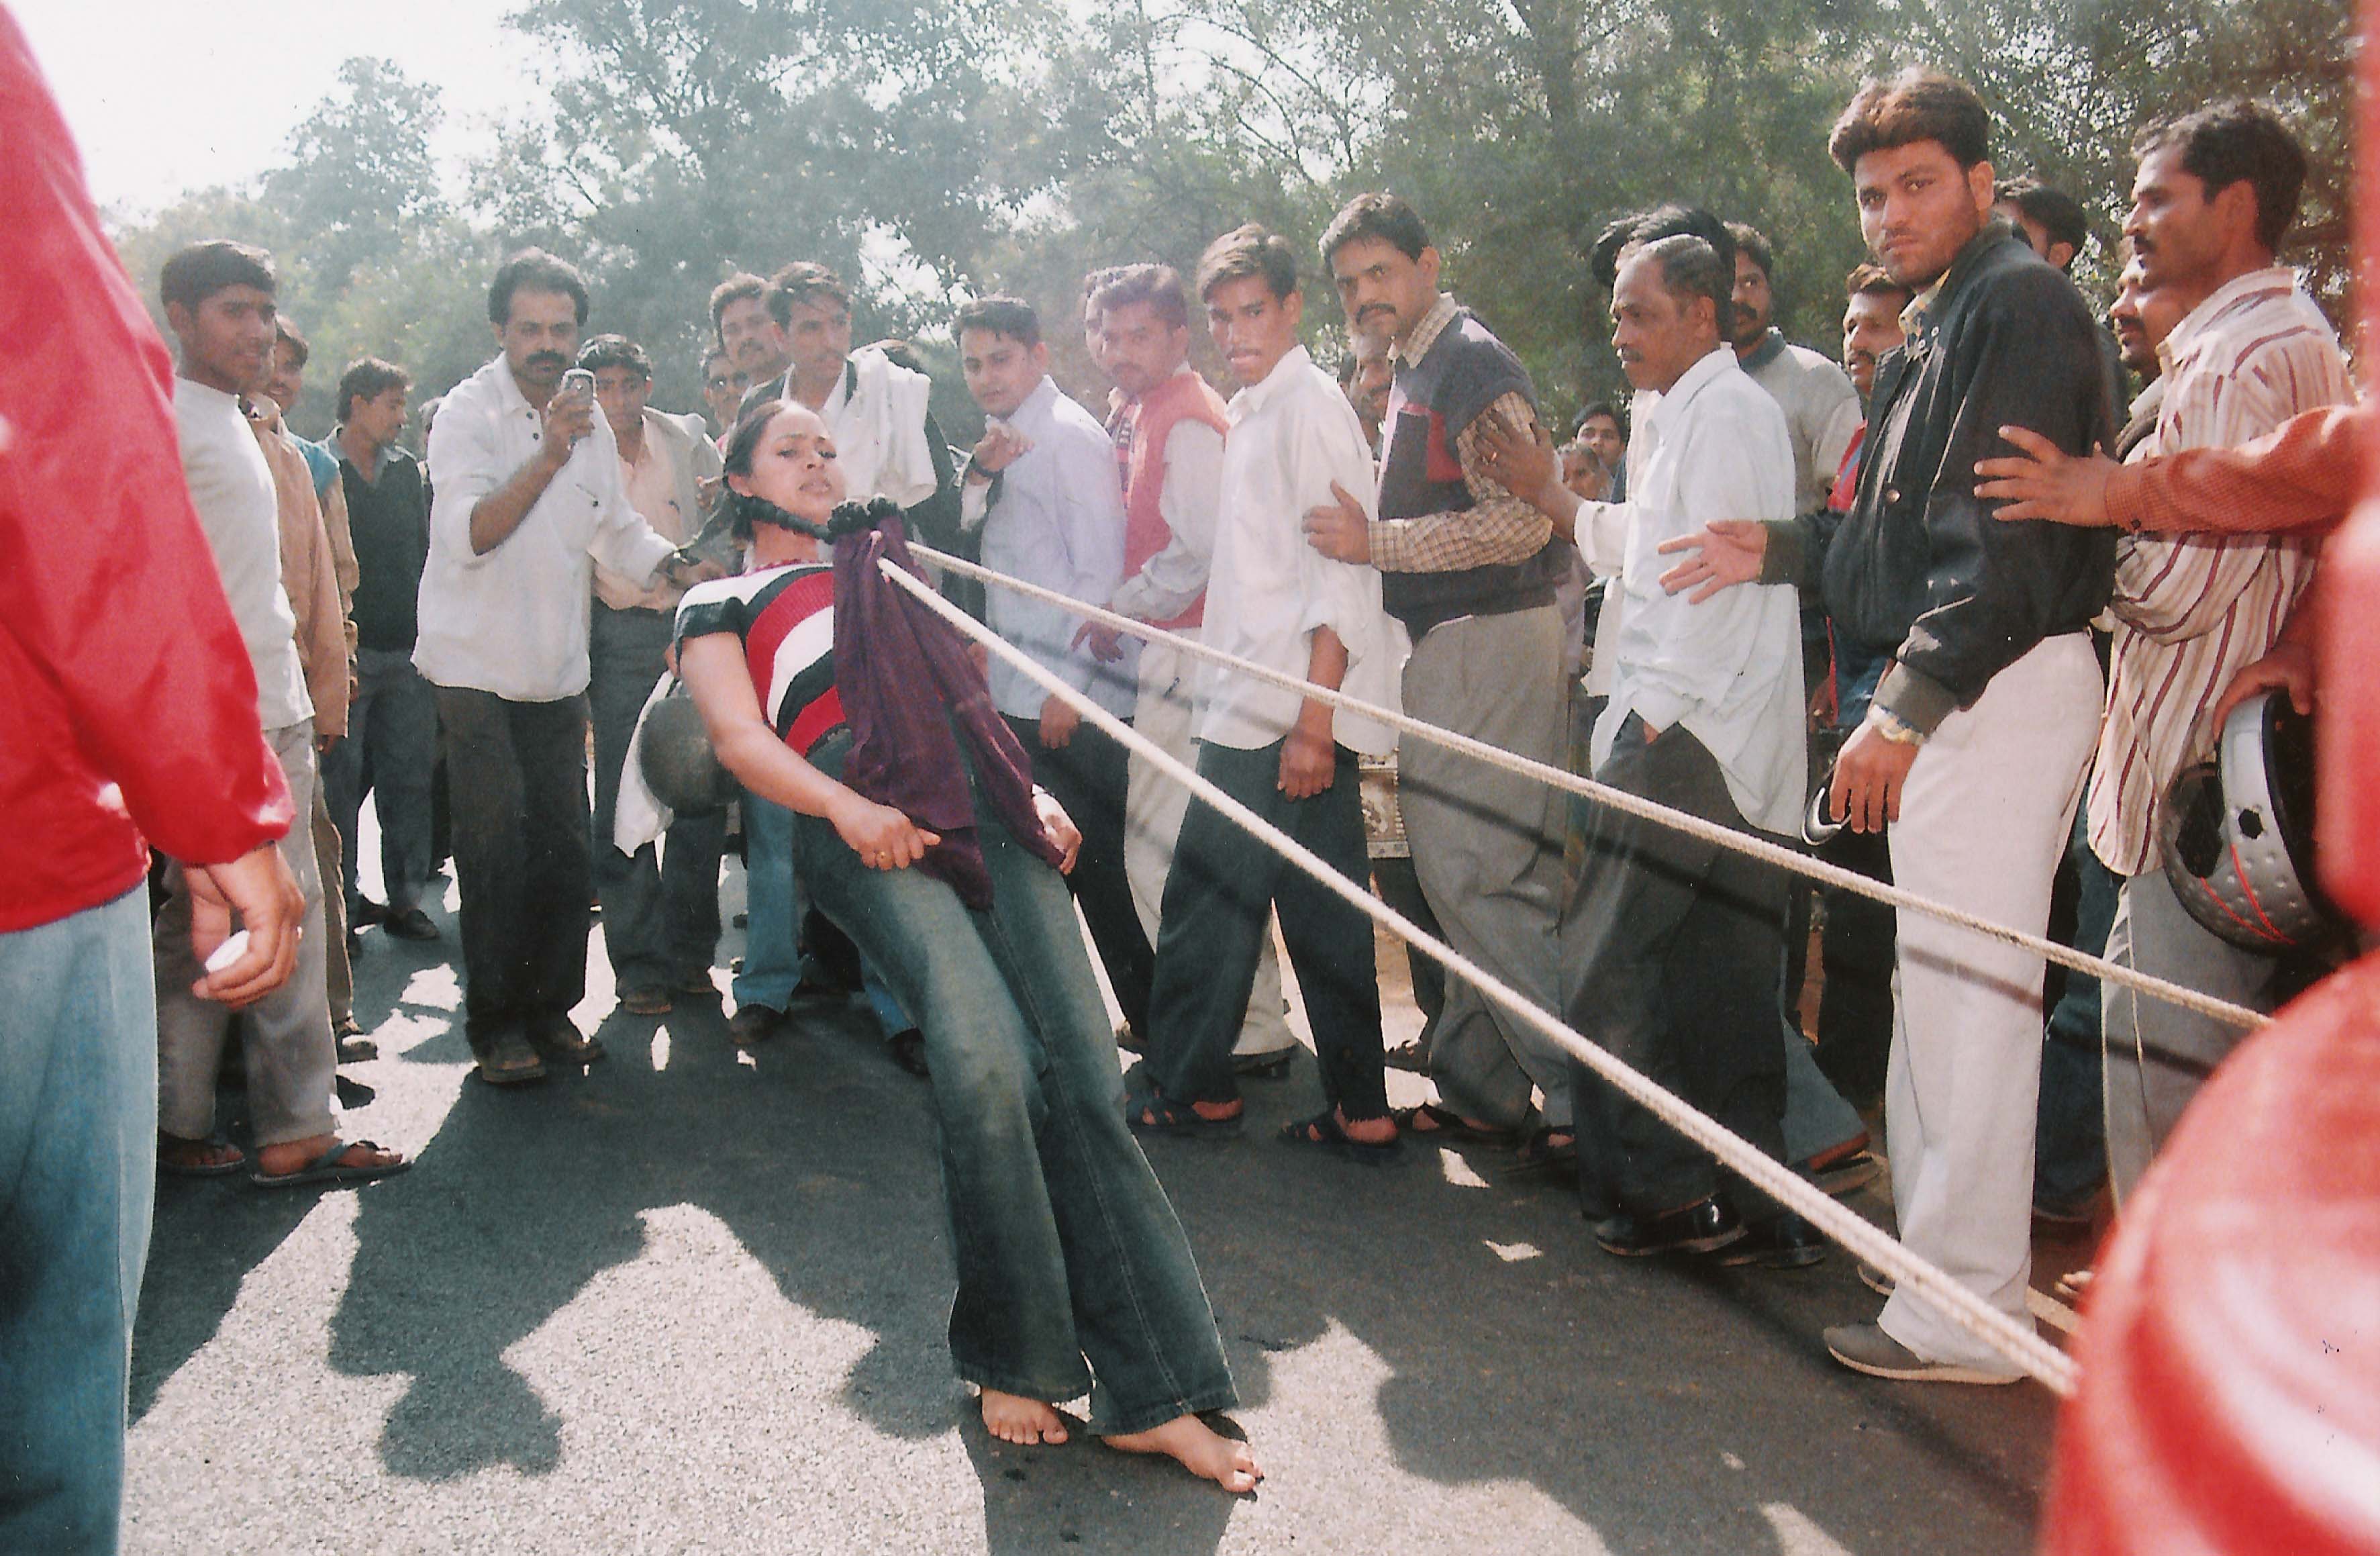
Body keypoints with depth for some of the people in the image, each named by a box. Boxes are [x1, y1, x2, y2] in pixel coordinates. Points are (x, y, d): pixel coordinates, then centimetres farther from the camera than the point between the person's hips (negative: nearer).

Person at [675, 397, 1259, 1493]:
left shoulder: (885, 574, 39)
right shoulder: (718, 604, 24)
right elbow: (739, 736, 5)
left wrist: (1033, 790, 11)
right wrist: (847, 809, -15)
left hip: (982, 793, 5)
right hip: (863, 812, -4)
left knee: (1078, 1063, -13)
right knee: (987, 1061, -26)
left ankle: (1149, 1391, -12)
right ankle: (1015, 1358, -7)